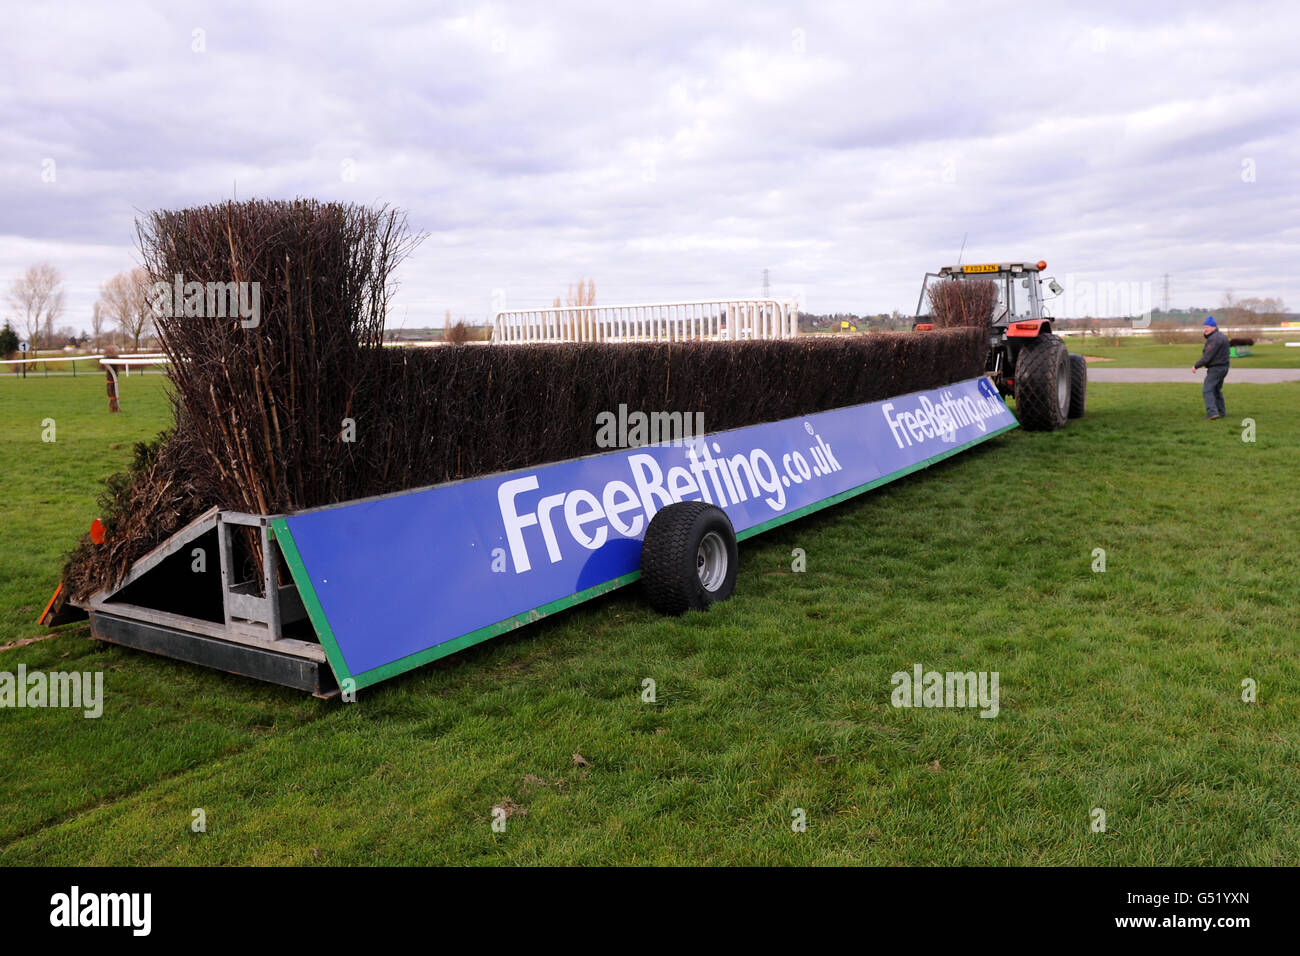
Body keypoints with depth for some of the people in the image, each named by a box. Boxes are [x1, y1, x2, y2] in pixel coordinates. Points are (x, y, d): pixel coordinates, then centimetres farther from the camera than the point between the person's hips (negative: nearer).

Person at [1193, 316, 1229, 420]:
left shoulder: (1214, 339, -19)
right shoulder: (1221, 336, 15)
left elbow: (1207, 356, -22)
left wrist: (1196, 366, -13)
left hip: (1215, 368, -10)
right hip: (1223, 367, 10)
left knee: (1207, 390, -12)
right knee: (1216, 390, 20)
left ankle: (1212, 412, -20)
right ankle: (1221, 411, 27)